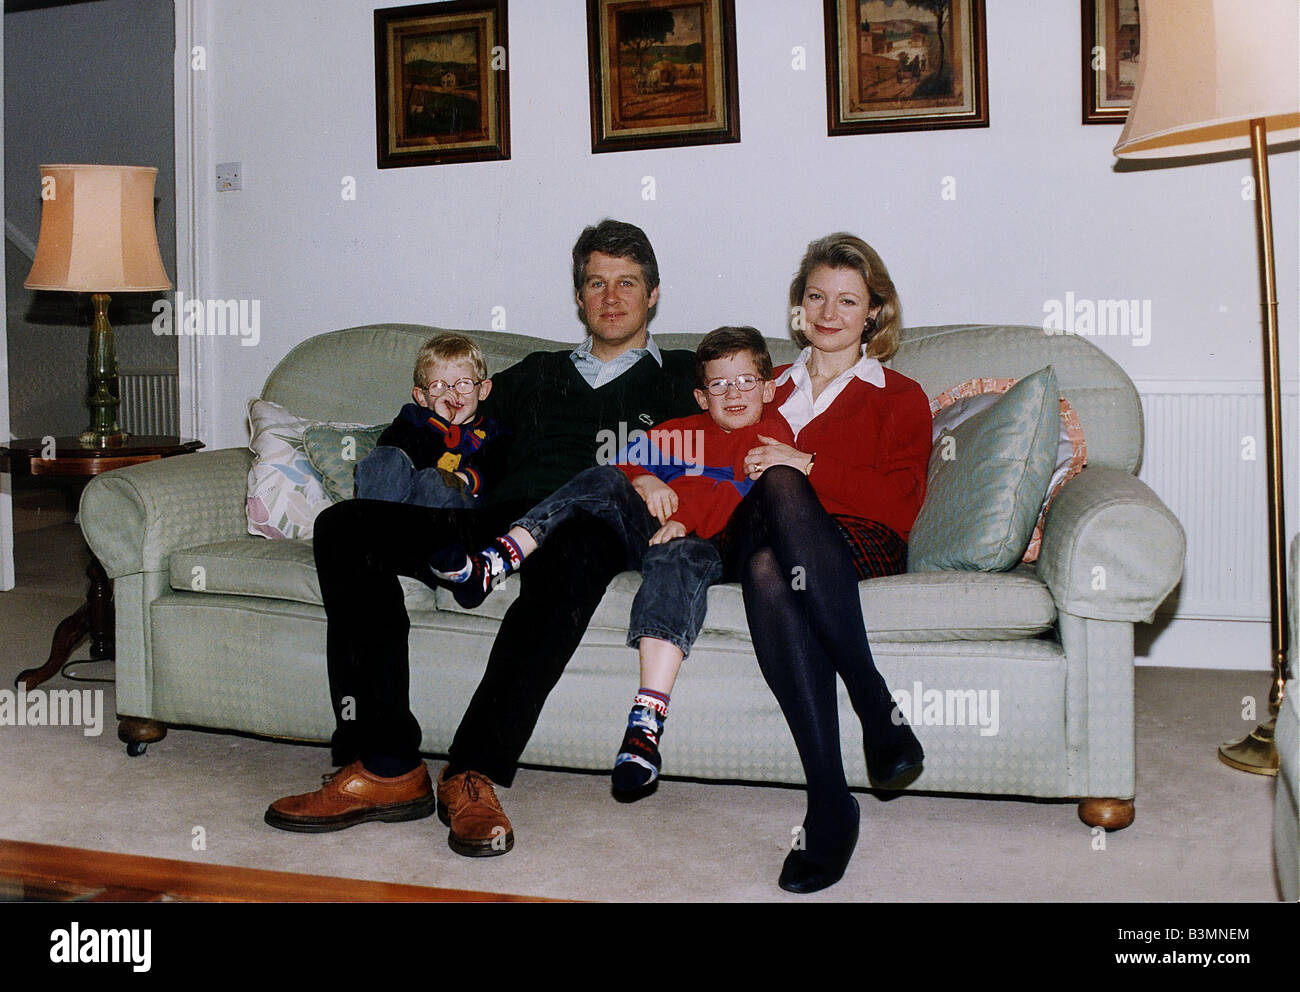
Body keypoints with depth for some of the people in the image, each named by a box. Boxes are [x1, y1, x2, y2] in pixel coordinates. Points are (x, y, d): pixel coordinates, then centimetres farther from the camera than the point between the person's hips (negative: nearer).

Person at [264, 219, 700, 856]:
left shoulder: (681, 379, 24)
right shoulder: (534, 375, 34)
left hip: (590, 524, -4)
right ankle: (387, 767, -27)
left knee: (574, 551, -42)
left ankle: (471, 774, -38)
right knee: (345, 527, -20)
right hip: (491, 523, 5)